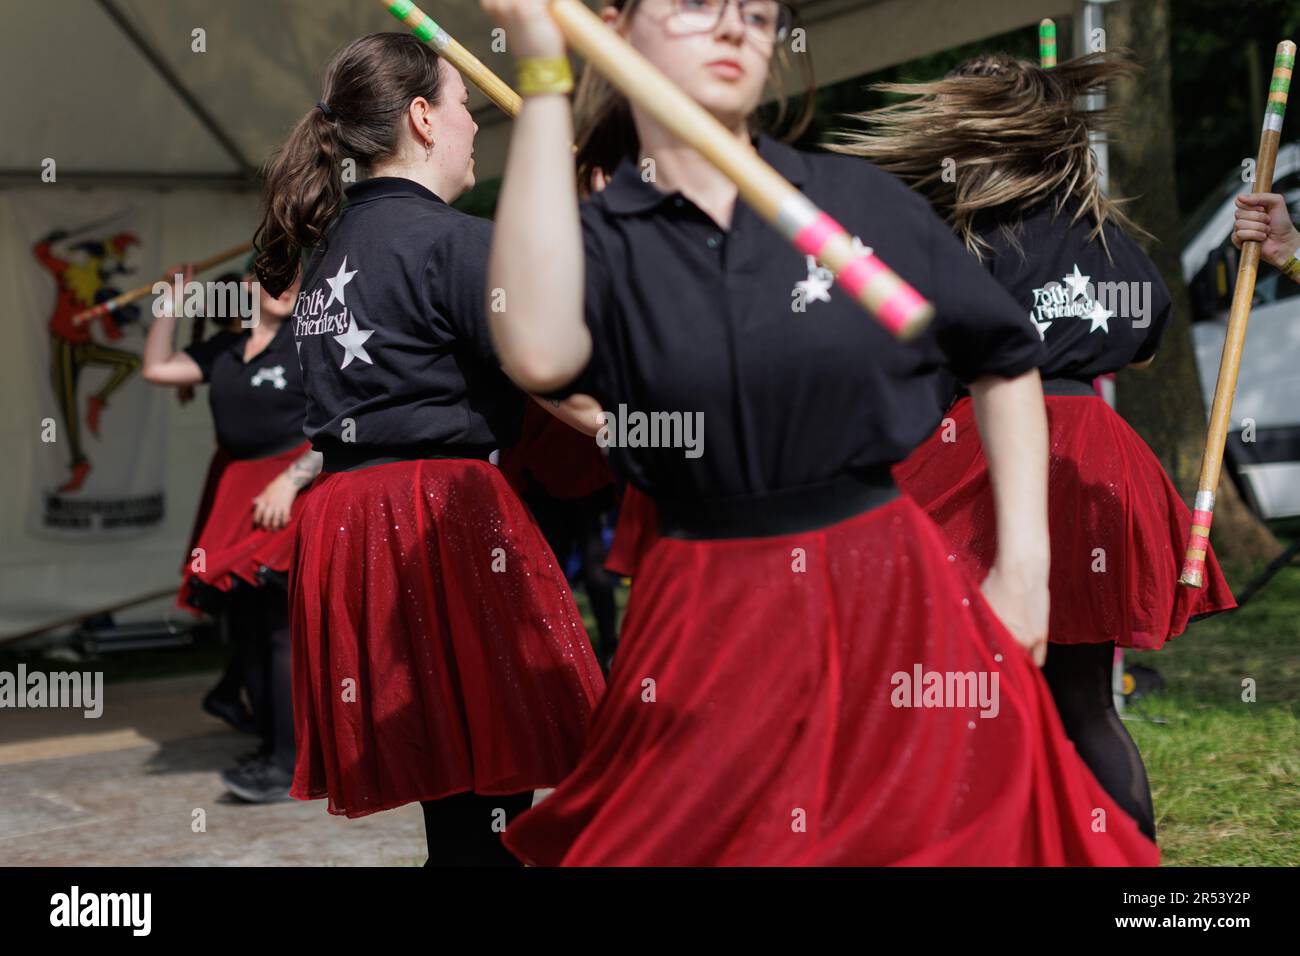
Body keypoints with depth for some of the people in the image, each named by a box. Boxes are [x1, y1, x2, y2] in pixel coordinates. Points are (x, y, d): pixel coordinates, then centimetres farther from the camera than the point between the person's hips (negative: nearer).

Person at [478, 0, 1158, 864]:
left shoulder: (862, 199, 2)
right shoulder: (596, 238, -2)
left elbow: (1005, 357, 13)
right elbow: (540, 354, -26)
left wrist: (1024, 566, 5)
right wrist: (544, 79, -20)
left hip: (889, 601, 1)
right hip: (708, 627, -1)